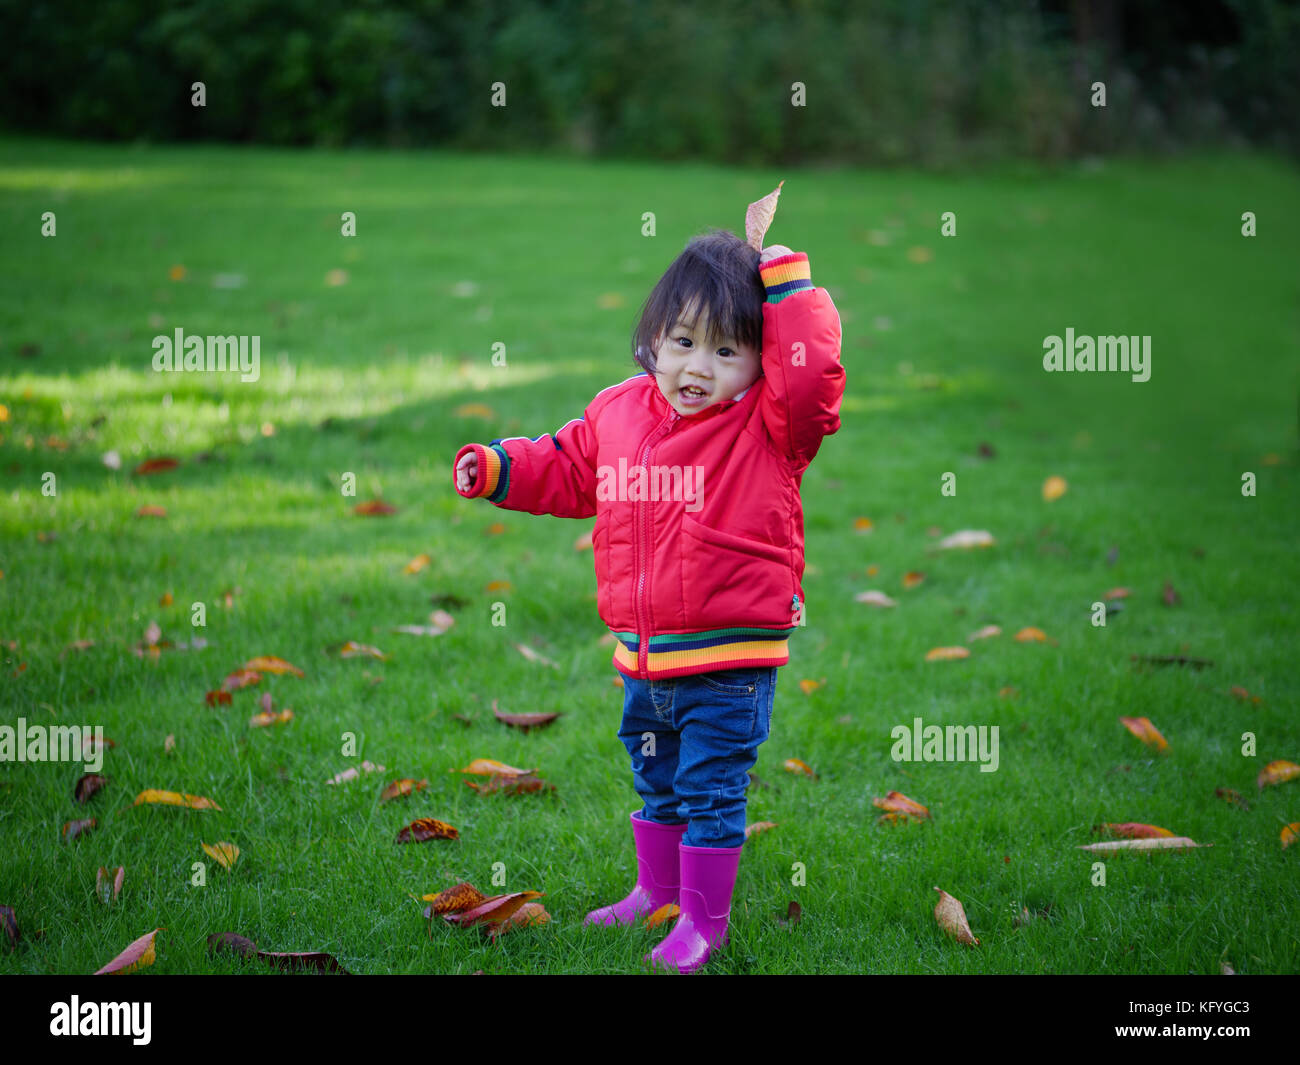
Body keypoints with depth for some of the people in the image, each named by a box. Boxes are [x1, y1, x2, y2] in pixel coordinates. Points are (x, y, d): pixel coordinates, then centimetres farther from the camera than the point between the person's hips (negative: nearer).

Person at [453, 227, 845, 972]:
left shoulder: (767, 426, -11)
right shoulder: (617, 413, 4)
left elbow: (812, 380, -31)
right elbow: (568, 470, 20)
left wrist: (788, 287, -24)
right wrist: (500, 468, 10)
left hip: (729, 661, -6)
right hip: (644, 658, 6)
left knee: (711, 793, 1)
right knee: (657, 785, 24)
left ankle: (705, 920, 14)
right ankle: (659, 891, 42)